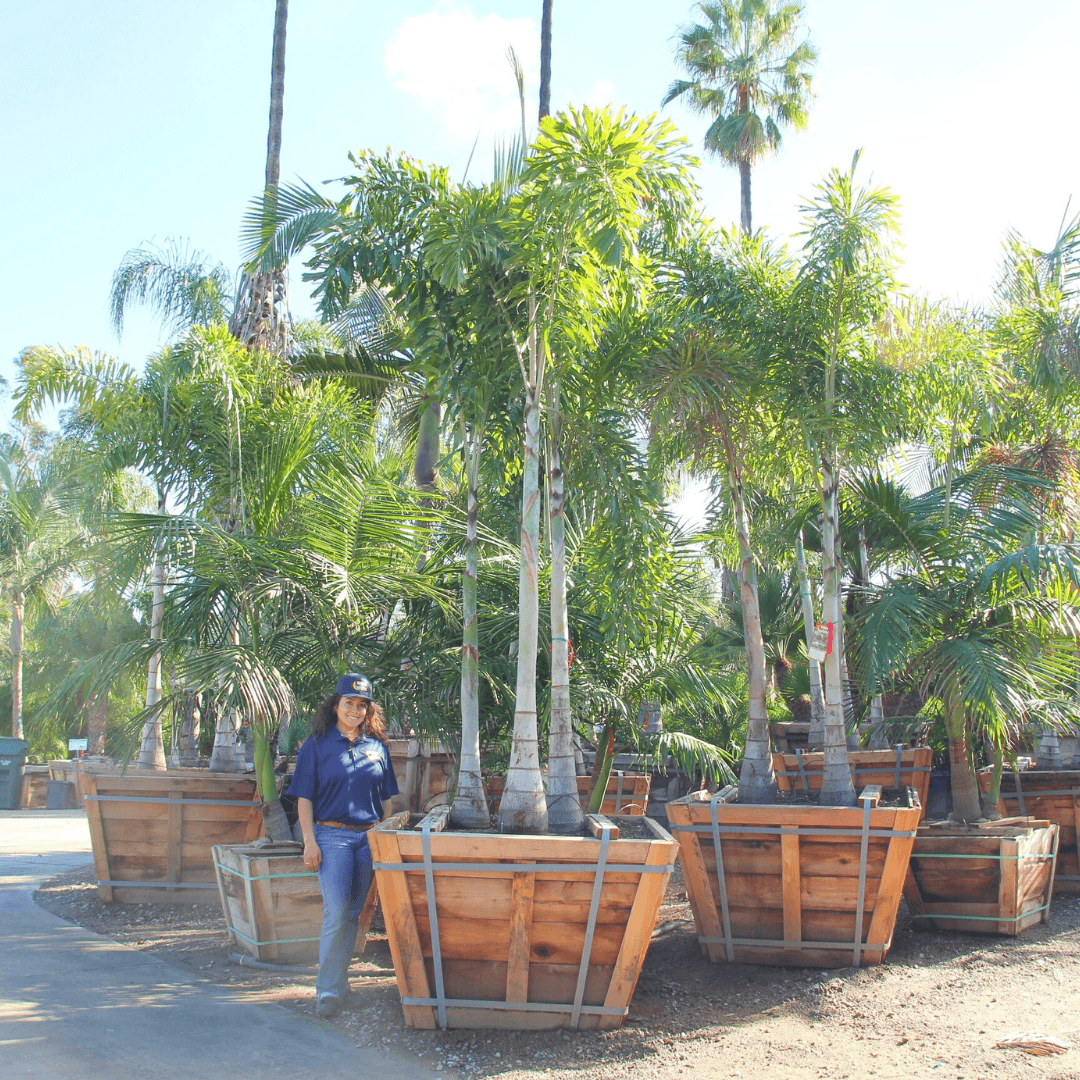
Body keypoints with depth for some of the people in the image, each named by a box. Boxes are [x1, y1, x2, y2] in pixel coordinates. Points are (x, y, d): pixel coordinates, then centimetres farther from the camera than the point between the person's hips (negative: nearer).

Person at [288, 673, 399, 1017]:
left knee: (353, 912, 8)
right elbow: (304, 798, 0)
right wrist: (310, 842, -7)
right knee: (336, 912, -12)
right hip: (331, 836, -4)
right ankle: (329, 989, -4)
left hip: (368, 837, 4)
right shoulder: (317, 745, 0)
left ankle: (338, 979, 21)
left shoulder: (378, 747, 9)